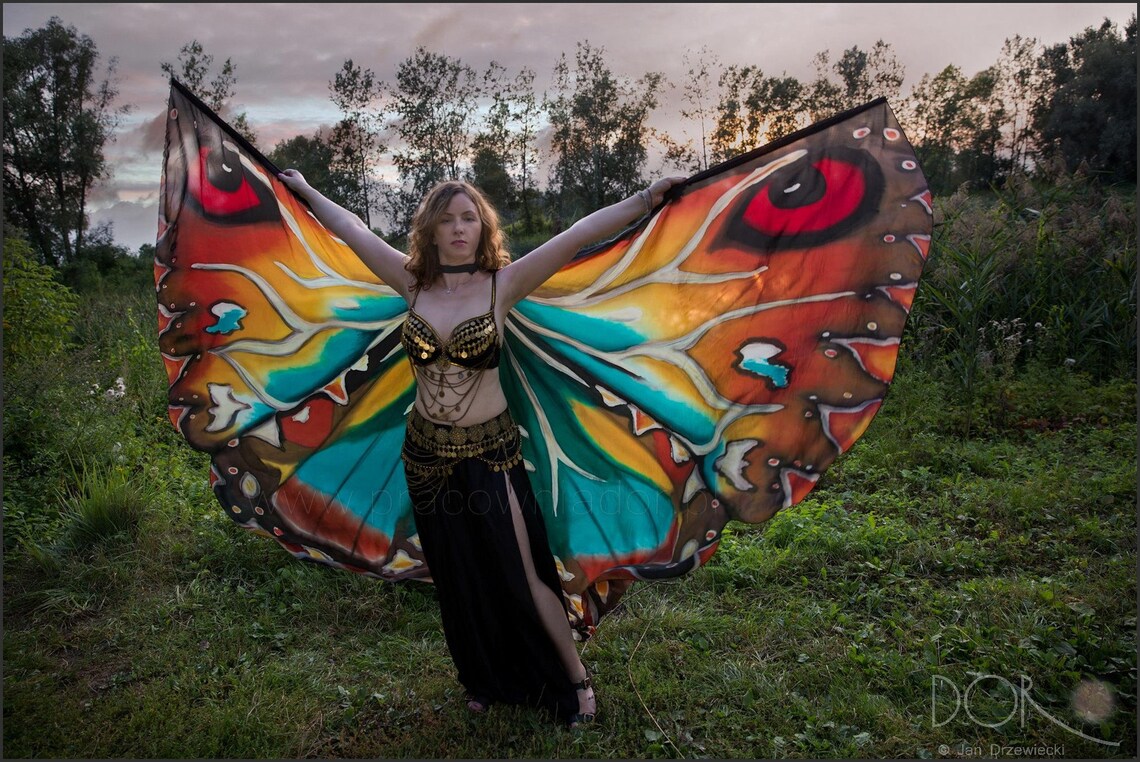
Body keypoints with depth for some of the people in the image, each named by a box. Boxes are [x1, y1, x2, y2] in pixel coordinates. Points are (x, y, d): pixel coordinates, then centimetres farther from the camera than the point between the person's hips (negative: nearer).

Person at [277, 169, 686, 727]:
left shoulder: (501, 284, -9)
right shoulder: (414, 284, -1)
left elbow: (576, 236, -18)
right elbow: (352, 230, 8)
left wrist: (646, 199, -21)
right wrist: (306, 191, 18)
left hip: (490, 452, -3)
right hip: (427, 452, 4)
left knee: (521, 575, 2)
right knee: (458, 579, 16)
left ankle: (577, 679, 22)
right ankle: (486, 682, 38)